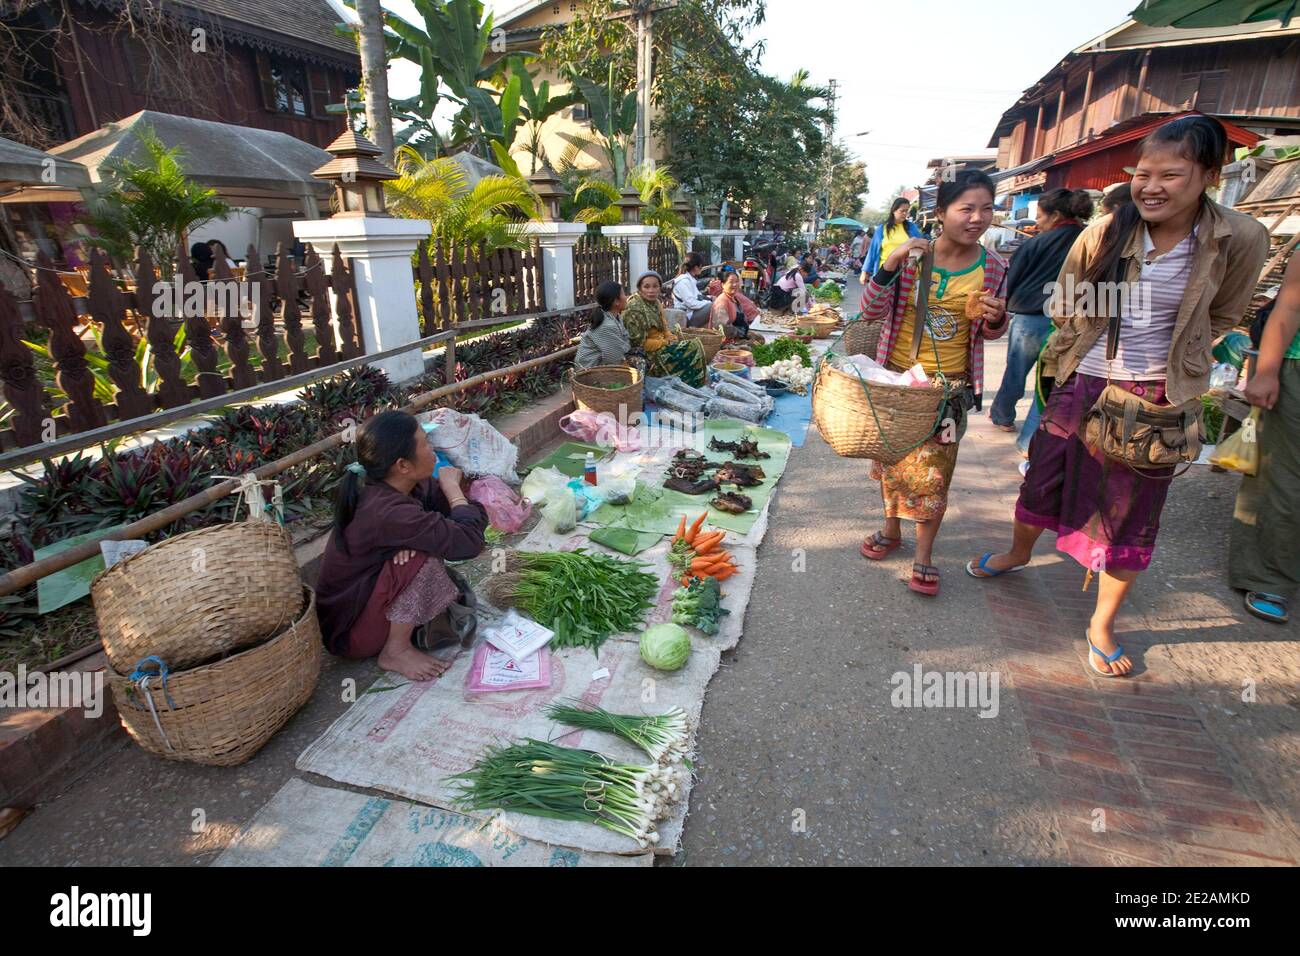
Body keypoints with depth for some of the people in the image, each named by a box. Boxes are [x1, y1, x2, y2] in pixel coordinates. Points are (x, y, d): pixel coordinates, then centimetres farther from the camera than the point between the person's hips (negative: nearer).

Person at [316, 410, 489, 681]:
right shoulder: (388, 512, -34)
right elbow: (470, 541, -32)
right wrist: (451, 486, -19)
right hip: (349, 633, -8)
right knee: (424, 557, -27)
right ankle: (396, 650, -11)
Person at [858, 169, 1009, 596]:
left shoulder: (993, 267, -3)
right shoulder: (911, 254, -9)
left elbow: (990, 332, 10)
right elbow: (871, 311, -13)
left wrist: (995, 318, -14)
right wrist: (890, 263, -27)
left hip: (949, 385, 0)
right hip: (896, 376, 0)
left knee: (934, 469, 3)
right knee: (892, 457, 13)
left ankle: (924, 555, 18)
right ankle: (892, 528, 36)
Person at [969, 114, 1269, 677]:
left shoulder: (1240, 240, -9)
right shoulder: (1105, 232, -9)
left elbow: (1221, 318, 7)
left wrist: (1174, 359, 4)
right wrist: (1101, 345, 2)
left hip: (1155, 398, 0)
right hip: (1080, 385, 1)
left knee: (1132, 515, 7)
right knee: (1042, 480, 13)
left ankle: (1101, 625, 25)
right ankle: (1018, 554, 45)